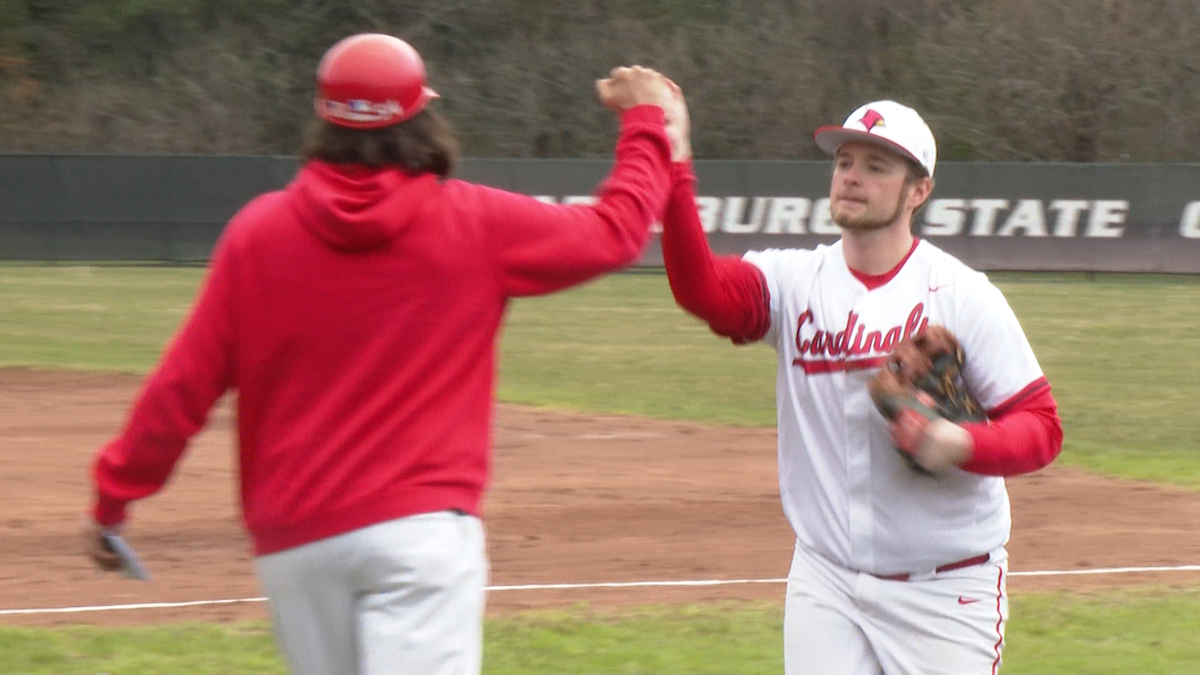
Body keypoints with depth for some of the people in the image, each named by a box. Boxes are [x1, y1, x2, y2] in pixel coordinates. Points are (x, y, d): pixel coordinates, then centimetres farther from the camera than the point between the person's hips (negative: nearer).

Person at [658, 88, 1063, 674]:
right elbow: (704, 290, -20)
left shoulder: (962, 295, -6)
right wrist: (673, 169, -32)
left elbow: (1041, 428, -7)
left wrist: (962, 444, -27)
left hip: (945, 590, -2)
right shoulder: (796, 281, 0)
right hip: (825, 580, 2)